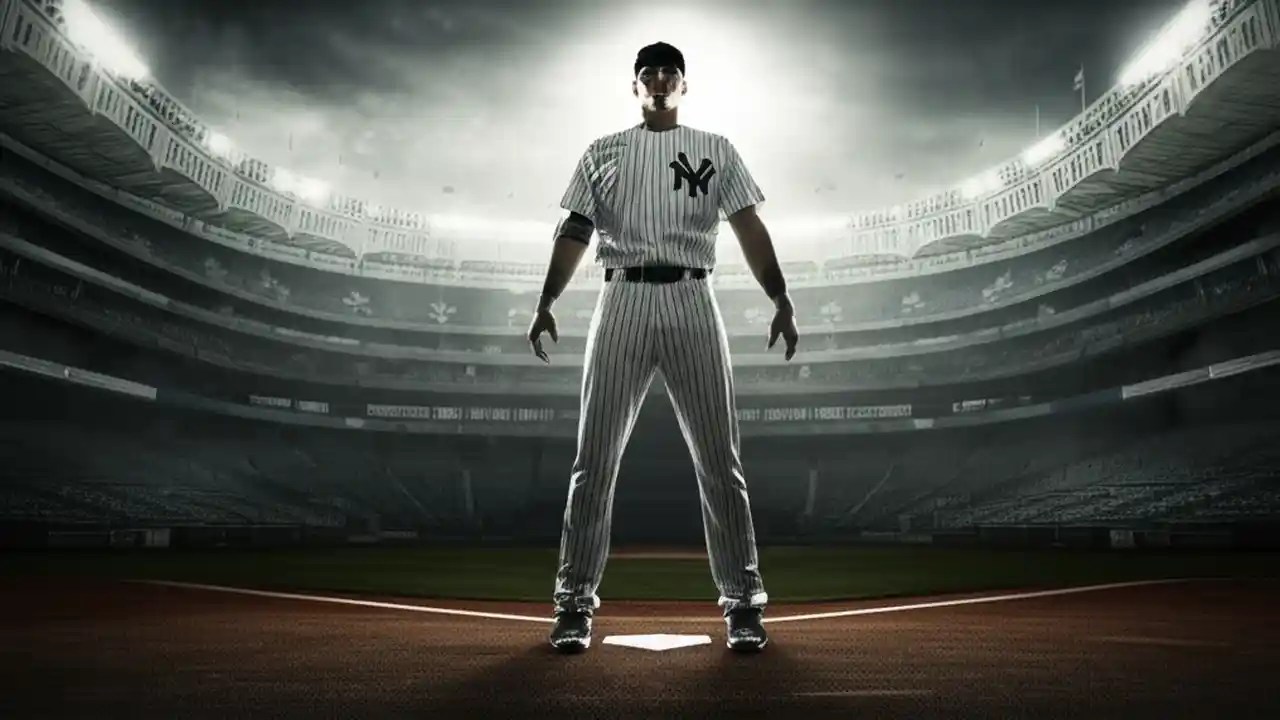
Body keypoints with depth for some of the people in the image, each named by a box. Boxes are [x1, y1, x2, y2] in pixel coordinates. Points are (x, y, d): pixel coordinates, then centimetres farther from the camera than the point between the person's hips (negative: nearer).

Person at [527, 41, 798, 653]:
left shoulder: (716, 150, 17)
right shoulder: (603, 153, 18)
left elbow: (748, 227, 6)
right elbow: (574, 232, 9)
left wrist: (780, 299, -9)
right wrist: (545, 304, -6)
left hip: (692, 303, 0)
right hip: (623, 300, 1)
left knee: (718, 458, -1)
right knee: (594, 457, -1)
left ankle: (743, 602, 10)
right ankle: (575, 601, 9)